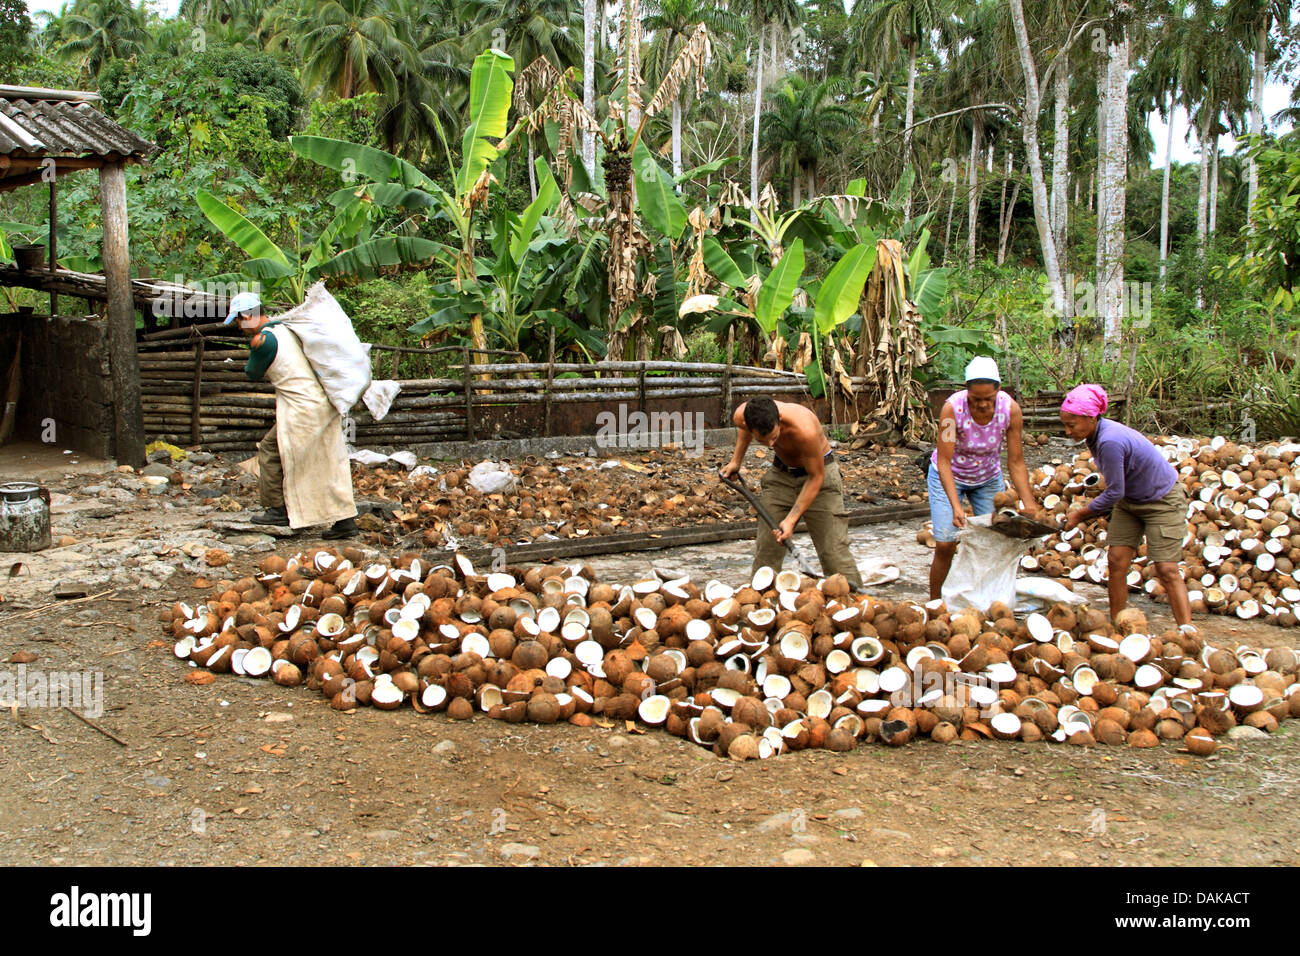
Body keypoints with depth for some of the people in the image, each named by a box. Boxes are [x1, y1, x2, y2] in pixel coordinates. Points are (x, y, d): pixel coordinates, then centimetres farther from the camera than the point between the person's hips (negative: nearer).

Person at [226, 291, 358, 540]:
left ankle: (278, 509, 13)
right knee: (328, 461, 10)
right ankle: (345, 520, 10)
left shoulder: (261, 340, -12)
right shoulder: (284, 327, 15)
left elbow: (253, 373, 4)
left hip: (302, 407, -9)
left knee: (270, 450, 7)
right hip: (325, 402, 9)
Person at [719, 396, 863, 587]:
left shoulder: (805, 429, -40)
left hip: (817, 472, -4)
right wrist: (736, 461, 4)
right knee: (765, 549, 1)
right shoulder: (741, 416, -24)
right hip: (780, 473, 4)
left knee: (833, 550, -11)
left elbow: (816, 477, -24)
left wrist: (791, 520, -26)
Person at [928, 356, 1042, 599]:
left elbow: (1016, 462, -17)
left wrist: (1029, 503, -26)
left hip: (988, 478, 3)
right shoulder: (953, 408, -31)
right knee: (945, 544, -10)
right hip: (948, 477, -3)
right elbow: (944, 462, -30)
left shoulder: (1011, 409, -23)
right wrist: (955, 506, -40)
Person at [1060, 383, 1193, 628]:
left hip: (1163, 501, -8)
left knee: (1167, 569, -10)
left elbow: (1114, 493, -24)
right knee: (1116, 560, 0)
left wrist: (1081, 514, -13)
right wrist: (1110, 515, 12)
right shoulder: (1097, 433, -7)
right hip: (1130, 500, 8)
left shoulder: (1110, 442, -33)